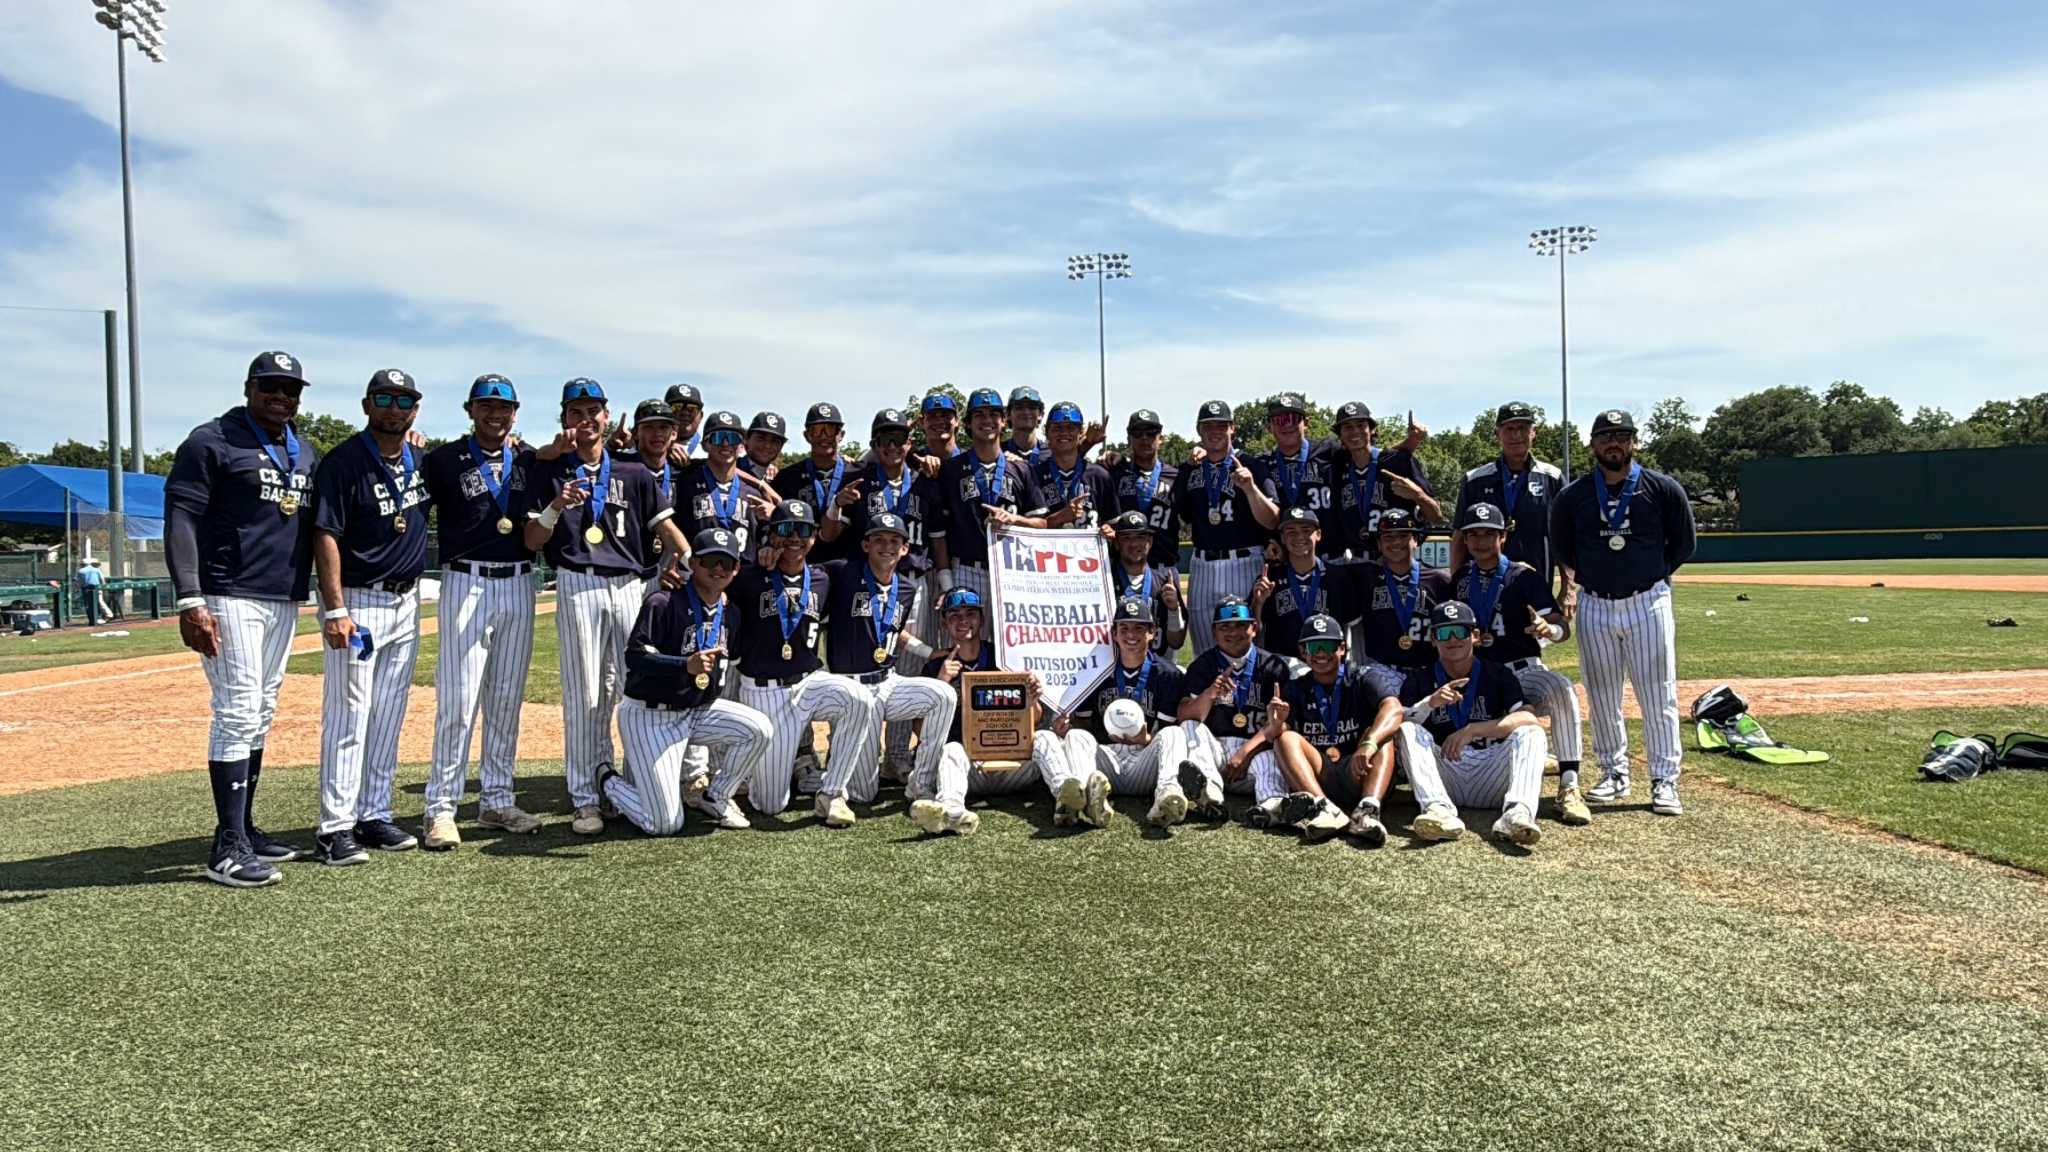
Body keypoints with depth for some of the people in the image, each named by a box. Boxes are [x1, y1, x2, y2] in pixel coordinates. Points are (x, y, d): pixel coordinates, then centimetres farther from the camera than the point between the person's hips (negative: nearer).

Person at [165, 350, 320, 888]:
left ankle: (244, 828, 20)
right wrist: (189, 601, -19)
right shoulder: (211, 442, -4)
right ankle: (228, 848, -6)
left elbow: (320, 524, 21)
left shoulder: (308, 454, 16)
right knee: (237, 713, -10)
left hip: (285, 602, 7)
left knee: (260, 717, 11)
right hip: (230, 598, -7)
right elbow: (180, 520, -11)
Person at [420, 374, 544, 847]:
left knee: (507, 698, 9)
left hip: (519, 585, 4)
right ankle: (441, 808, -1)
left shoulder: (530, 460, 12)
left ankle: (496, 801, 17)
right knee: (458, 698, -7)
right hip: (466, 584, -4)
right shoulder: (444, 459, 1)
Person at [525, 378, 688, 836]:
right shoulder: (551, 473, 7)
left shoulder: (634, 474, 13)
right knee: (585, 695, -1)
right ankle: (585, 799, 4)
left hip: (631, 587, 3)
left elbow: (669, 530, 8)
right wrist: (556, 507, -16)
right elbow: (532, 541, 2)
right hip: (578, 588, -2)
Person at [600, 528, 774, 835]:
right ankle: (608, 782, 20)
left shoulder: (730, 611, 5)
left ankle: (716, 797, 6)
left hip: (700, 711, 6)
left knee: (760, 729, -19)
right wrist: (686, 666, -36)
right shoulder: (663, 602, -17)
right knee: (665, 825, -10)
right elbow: (634, 658, -24)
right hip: (649, 717, -6)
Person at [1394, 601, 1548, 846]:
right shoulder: (1420, 681, 10)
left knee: (1531, 733, -20)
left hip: (1490, 781, 0)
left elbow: (1528, 719, -11)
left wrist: (1472, 730, -21)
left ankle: (1517, 812, -45)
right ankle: (1440, 810, -42)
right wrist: (1430, 704, -22)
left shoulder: (1497, 675, 8)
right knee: (1408, 730, -20)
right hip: (1443, 777, 0)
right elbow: (1396, 734, -5)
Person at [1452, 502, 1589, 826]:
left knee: (1560, 688, -35)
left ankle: (1569, 787, -36)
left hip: (1521, 670, -4)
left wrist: (1547, 629, -34)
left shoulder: (1523, 576, -1)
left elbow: (1562, 627, -9)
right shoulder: (1461, 580, 10)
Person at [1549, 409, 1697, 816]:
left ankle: (1664, 781, 5)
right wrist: (1591, 577, 7)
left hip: (1648, 603, -2)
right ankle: (1615, 775, 20)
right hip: (1595, 607, 2)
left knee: (1659, 696, -2)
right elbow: (1561, 549, 13)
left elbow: (1685, 543, 8)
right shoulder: (1573, 495, 2)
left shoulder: (1663, 489, -1)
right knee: (1601, 697, 8)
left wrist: (1654, 575, 5)